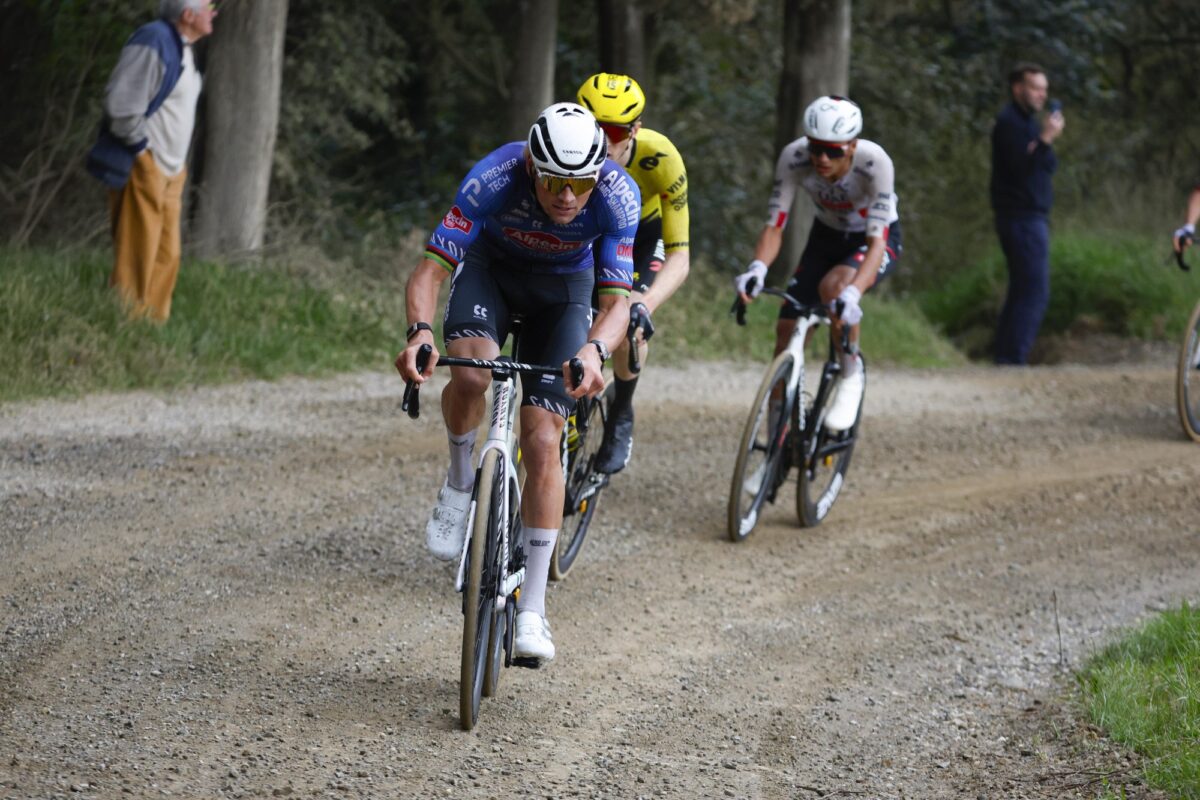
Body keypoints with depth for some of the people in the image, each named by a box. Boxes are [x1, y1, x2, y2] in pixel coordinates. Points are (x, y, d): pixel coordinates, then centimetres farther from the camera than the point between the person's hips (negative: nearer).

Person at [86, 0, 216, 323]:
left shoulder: (181, 49, 14)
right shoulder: (152, 42, -16)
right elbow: (121, 103, -21)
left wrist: (177, 161, 16)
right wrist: (142, 148, -15)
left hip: (170, 172, 10)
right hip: (144, 168, -10)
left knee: (166, 258, 10)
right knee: (136, 257, -8)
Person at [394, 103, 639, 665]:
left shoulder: (619, 196, -32)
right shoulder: (494, 179, -35)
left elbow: (617, 300, -33)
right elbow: (430, 269, -35)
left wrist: (594, 350, -56)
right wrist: (419, 332, -55)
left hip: (563, 290, 0)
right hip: (491, 269, 0)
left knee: (543, 443, -10)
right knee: (470, 375, -34)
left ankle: (531, 611, -4)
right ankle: (460, 485, -2)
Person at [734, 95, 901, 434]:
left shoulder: (874, 162, -35)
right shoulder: (793, 158, -26)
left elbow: (877, 240, -39)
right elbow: (774, 226, -24)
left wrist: (852, 293, -55)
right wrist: (756, 269, -44)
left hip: (876, 240, -4)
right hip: (828, 236, 4)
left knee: (833, 285, -36)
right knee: (787, 329, -8)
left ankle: (851, 375, -12)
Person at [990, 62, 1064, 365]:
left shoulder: (1027, 122, 20)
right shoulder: (1009, 122, -11)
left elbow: (1050, 166, 11)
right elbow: (1021, 167, -21)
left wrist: (1045, 142, -9)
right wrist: (1045, 140, -31)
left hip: (1031, 217, 10)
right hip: (1023, 217, -10)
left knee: (1022, 292, 12)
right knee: (1034, 293, -14)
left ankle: (1006, 359, 16)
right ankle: (1014, 359, -17)